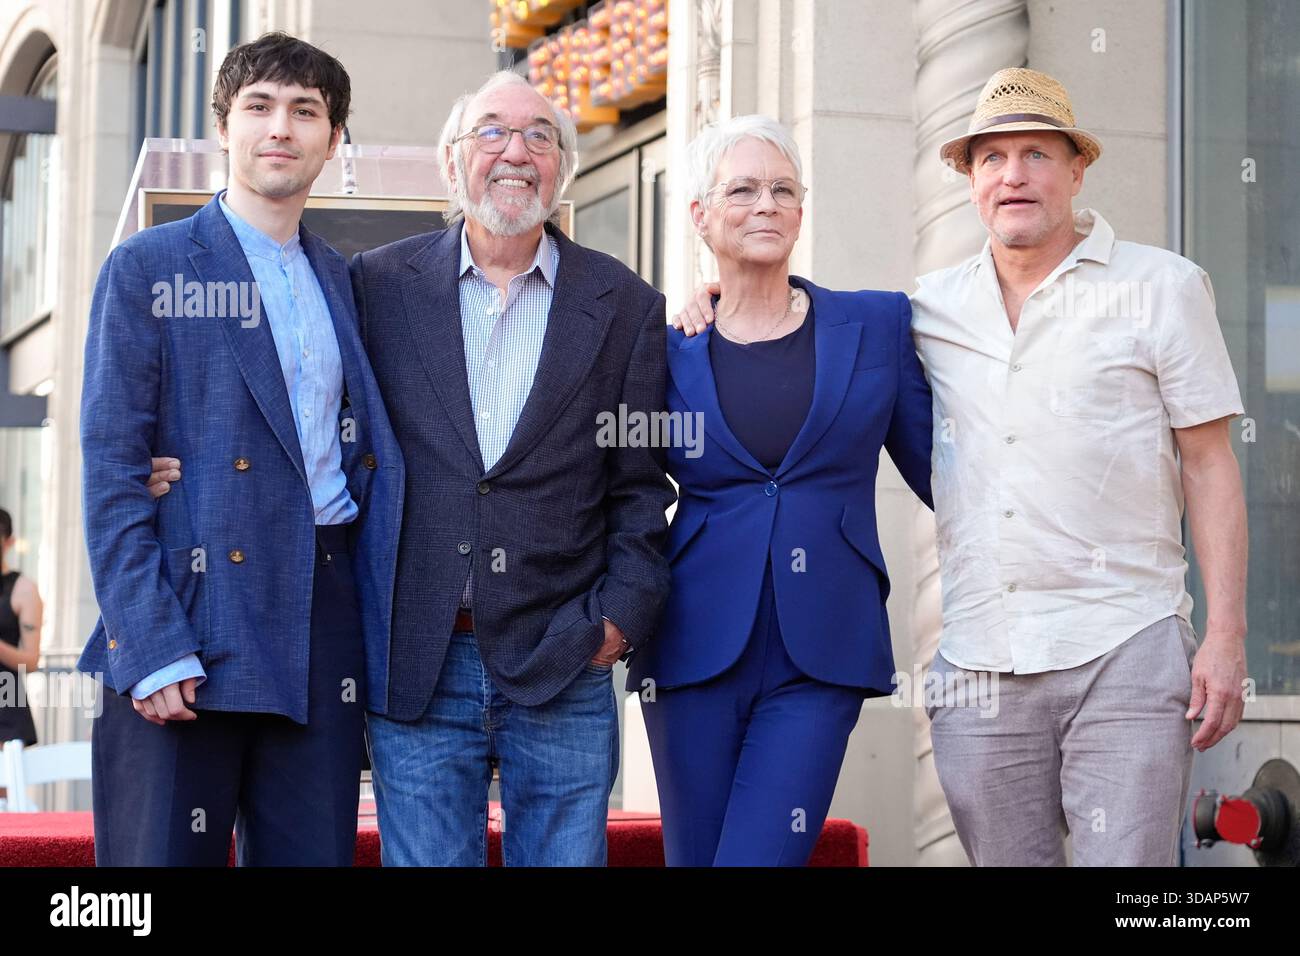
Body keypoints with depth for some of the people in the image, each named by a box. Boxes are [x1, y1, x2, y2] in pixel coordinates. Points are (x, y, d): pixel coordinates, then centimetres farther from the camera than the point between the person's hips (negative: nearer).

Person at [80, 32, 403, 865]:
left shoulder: (342, 280, 18)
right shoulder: (148, 268, 1)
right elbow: (112, 470, -6)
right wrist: (151, 645, -16)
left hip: (324, 628, 5)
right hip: (192, 629, -5)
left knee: (315, 850, 5)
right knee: (162, 852, -5)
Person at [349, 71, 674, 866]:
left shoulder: (625, 306, 7)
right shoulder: (378, 286, 5)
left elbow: (640, 485, 7)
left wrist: (622, 615, -3)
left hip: (564, 676, 0)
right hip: (414, 672, 0)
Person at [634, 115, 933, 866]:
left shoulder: (878, 325, 6)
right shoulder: (668, 347, 6)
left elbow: (934, 467, 12)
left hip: (822, 655, -1)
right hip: (696, 651, 1)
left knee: (760, 857, -12)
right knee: (694, 856, 7)